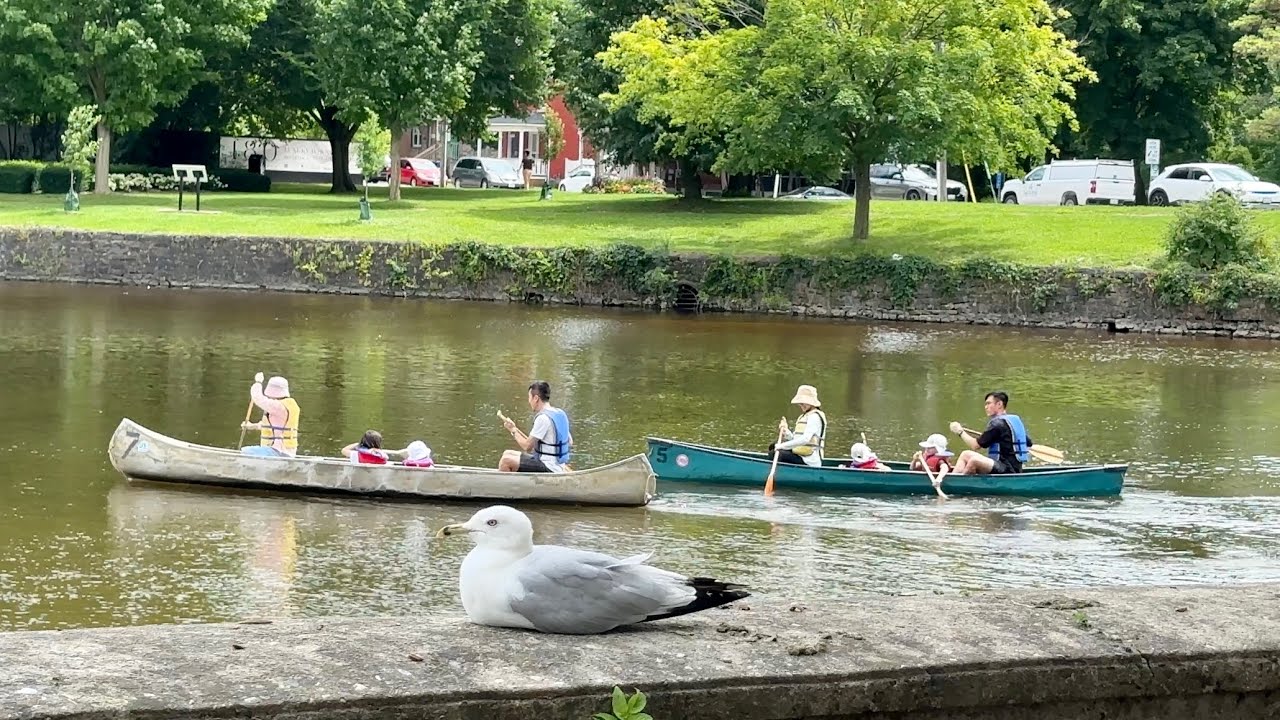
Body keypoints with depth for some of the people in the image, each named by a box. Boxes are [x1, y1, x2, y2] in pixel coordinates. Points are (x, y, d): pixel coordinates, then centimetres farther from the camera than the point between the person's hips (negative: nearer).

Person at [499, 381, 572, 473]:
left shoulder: (543, 418, -19)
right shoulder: (561, 414, 8)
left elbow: (527, 446, -17)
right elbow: (570, 442, 16)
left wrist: (513, 430, -3)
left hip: (549, 469, -10)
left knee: (506, 460, -19)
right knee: (507, 453, 17)